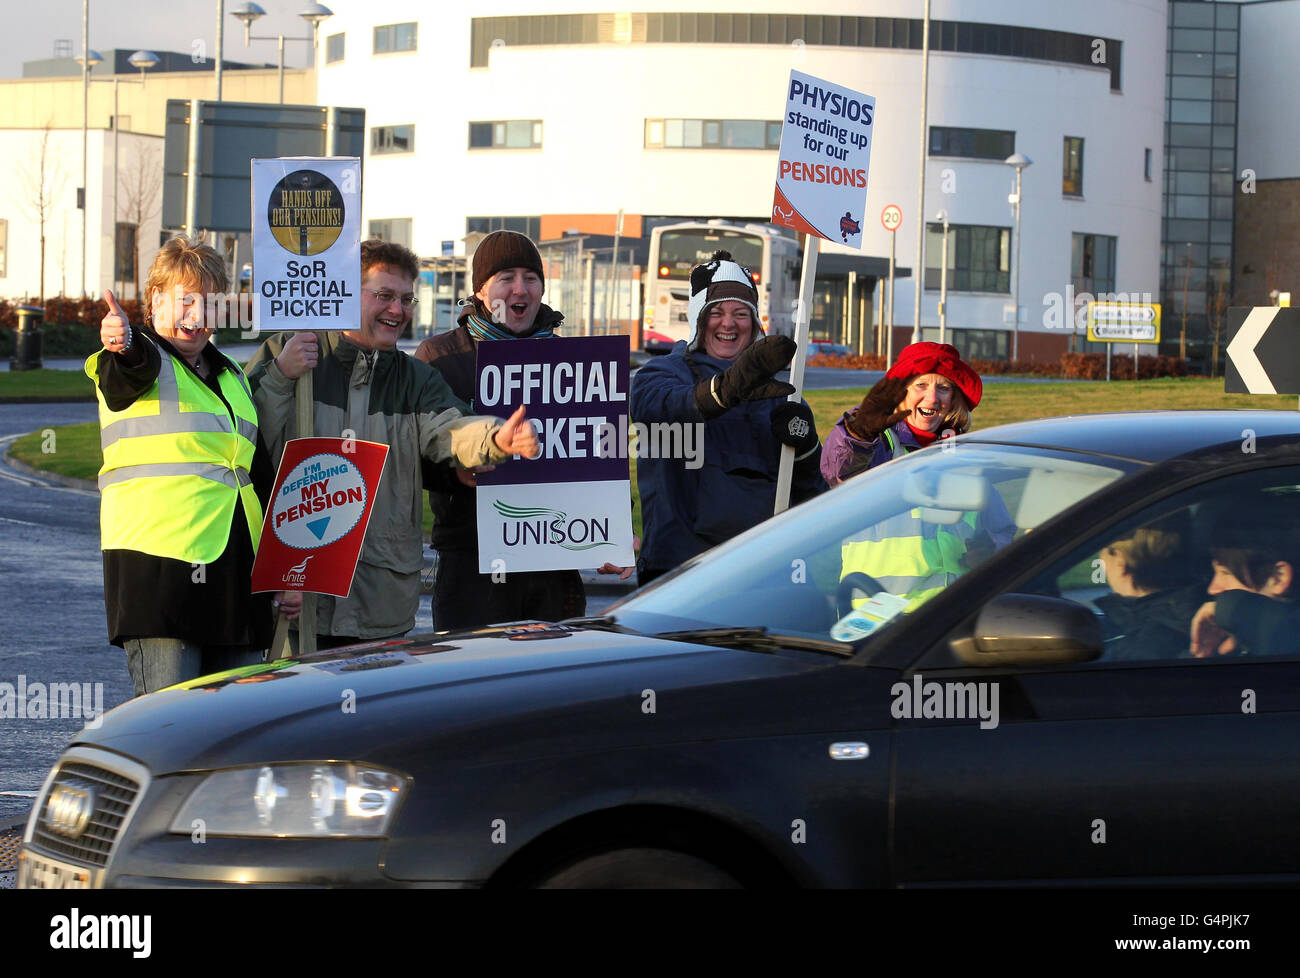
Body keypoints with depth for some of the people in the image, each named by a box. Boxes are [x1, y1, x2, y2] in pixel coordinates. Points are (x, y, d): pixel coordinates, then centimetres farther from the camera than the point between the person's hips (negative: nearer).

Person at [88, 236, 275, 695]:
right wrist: (123, 344, -49)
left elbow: (259, 472, 28)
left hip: (235, 568, 7)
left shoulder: (232, 378, 22)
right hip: (157, 566, -7)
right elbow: (138, 367, -25)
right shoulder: (140, 359, 1)